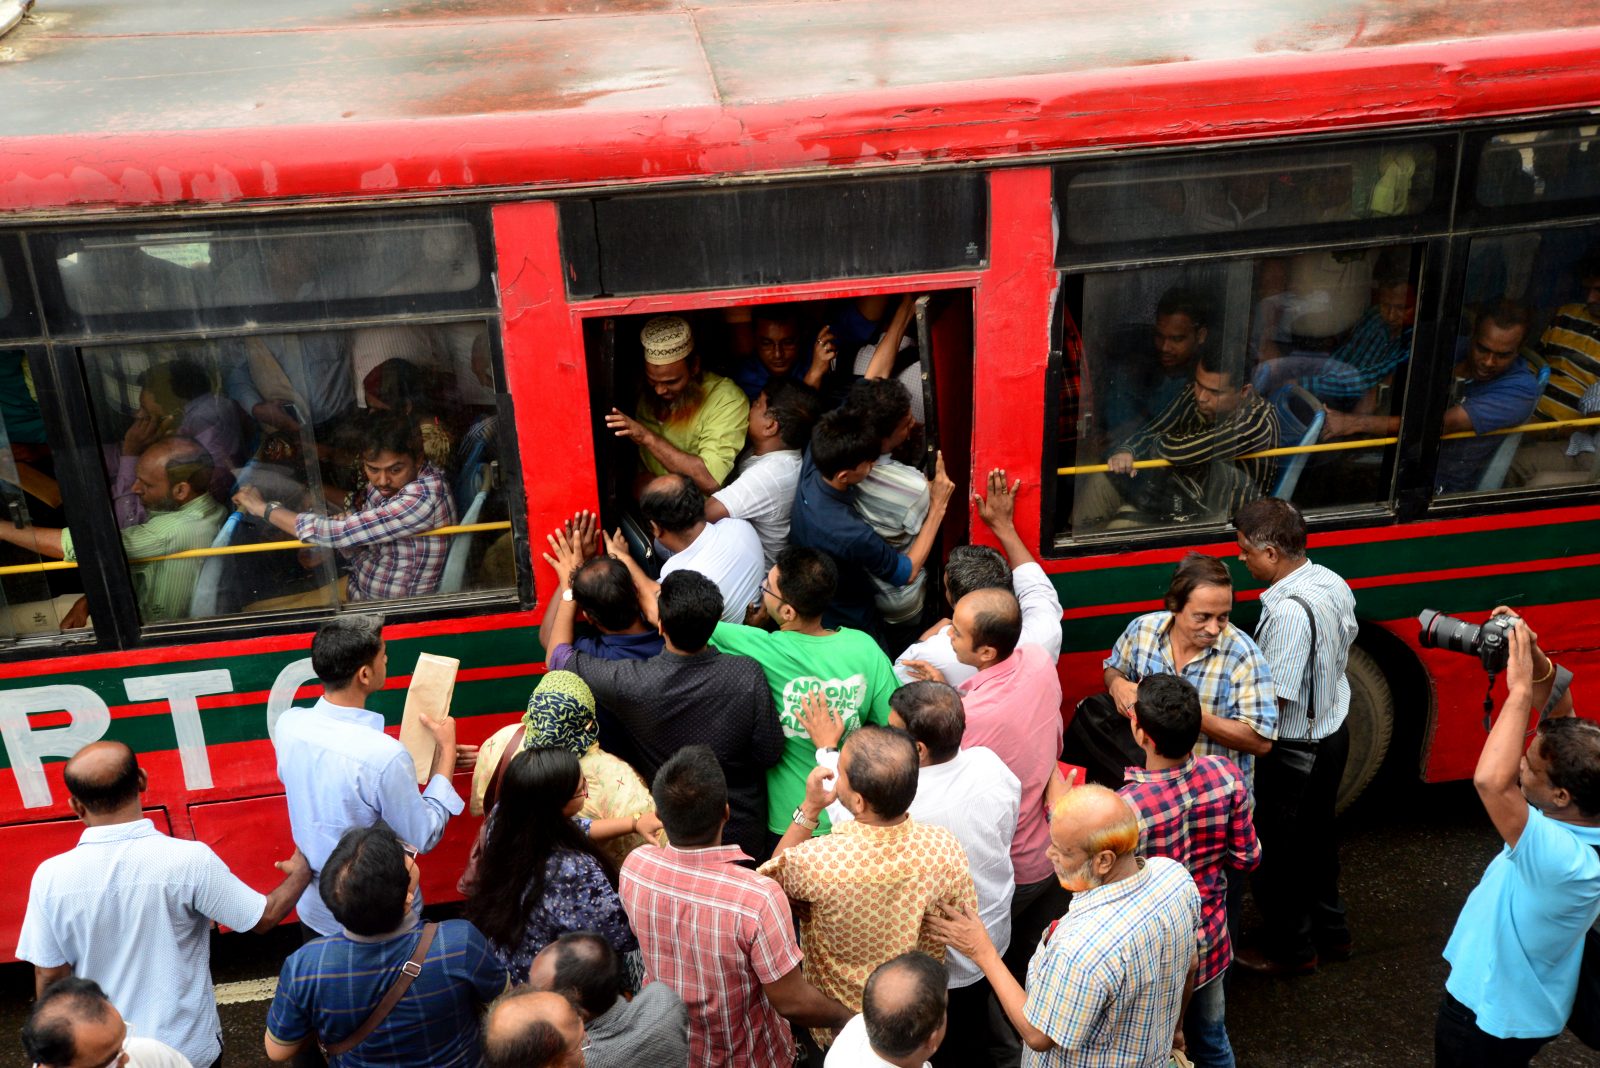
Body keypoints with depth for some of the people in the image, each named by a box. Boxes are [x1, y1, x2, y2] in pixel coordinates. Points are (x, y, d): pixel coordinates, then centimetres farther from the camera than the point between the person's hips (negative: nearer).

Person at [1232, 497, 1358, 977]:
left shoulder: (1288, 612, -33)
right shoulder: (1332, 583, -4)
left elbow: (1273, 700, -31)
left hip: (1295, 751, -9)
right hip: (1334, 730, 9)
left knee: (1276, 850, 11)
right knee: (1317, 833, 26)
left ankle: (1292, 948, 28)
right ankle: (1330, 931, 43)